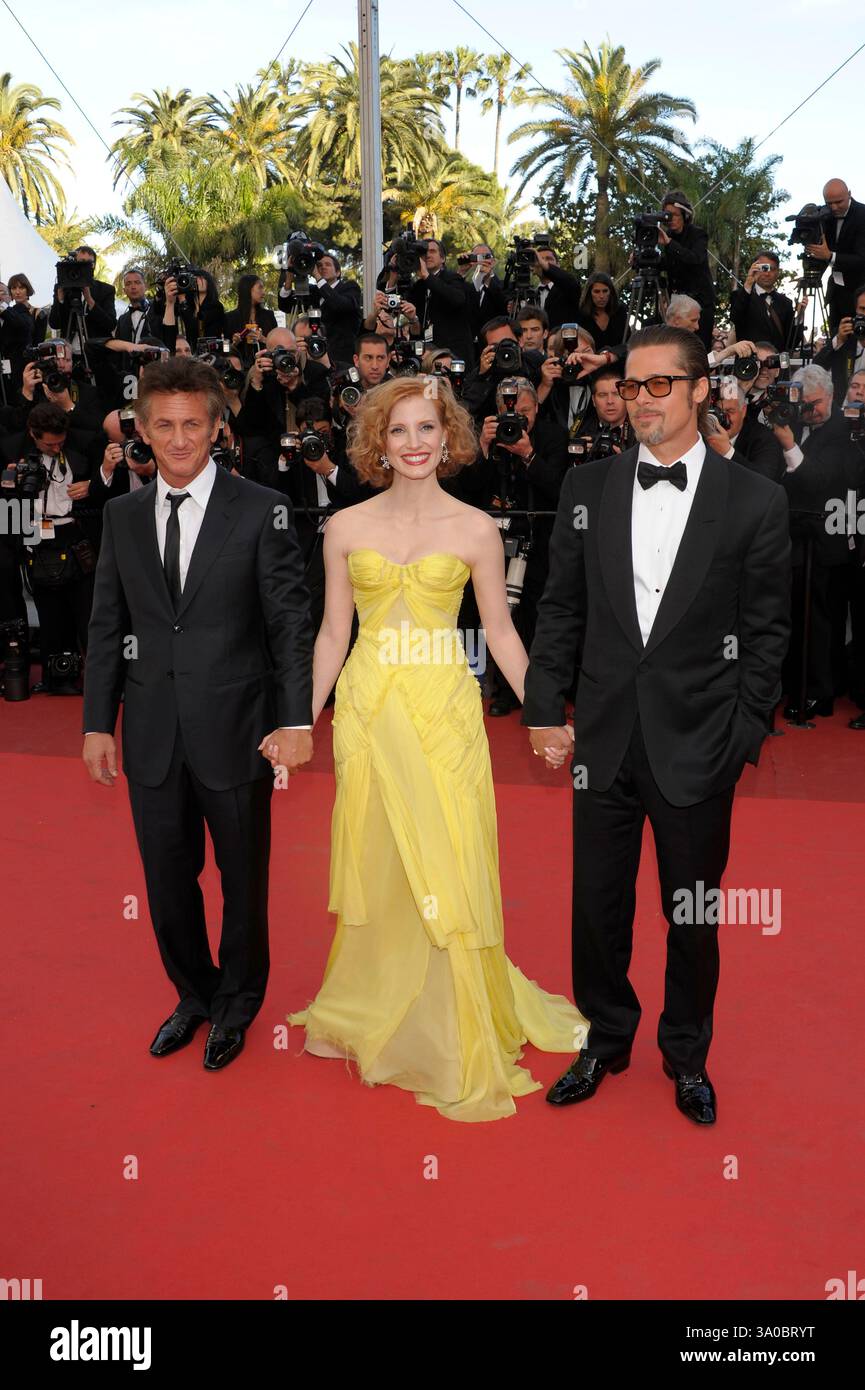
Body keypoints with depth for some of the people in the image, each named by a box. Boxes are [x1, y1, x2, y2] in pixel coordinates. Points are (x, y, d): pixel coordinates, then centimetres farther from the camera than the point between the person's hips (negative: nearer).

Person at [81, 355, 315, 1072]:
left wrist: (295, 719, -15)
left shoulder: (262, 509, -6)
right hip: (152, 736, 4)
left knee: (243, 879, 12)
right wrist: (98, 723, 5)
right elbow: (107, 627, 9)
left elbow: (291, 622, -8)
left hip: (235, 733, -3)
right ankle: (194, 993, 40)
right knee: (167, 880, 15)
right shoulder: (123, 515, 6)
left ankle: (237, 1005, 36)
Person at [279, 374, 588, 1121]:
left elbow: (501, 629, 6)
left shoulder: (475, 530, 1)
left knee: (449, 865, -1)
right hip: (368, 709, 2)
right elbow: (333, 632, 9)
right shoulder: (347, 527, 5)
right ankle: (373, 1014, 29)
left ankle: (456, 1038, 15)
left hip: (445, 709, -1)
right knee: (378, 864, 8)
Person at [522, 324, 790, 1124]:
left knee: (693, 914, 12)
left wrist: (746, 735, -4)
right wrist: (545, 710, 1)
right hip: (605, 740, 2)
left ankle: (687, 1056, 34)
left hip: (698, 748, -2)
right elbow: (560, 610, 6)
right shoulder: (586, 488, 4)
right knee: (598, 907, 12)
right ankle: (605, 1041, 34)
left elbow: (766, 632, -1)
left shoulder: (755, 502, -3)